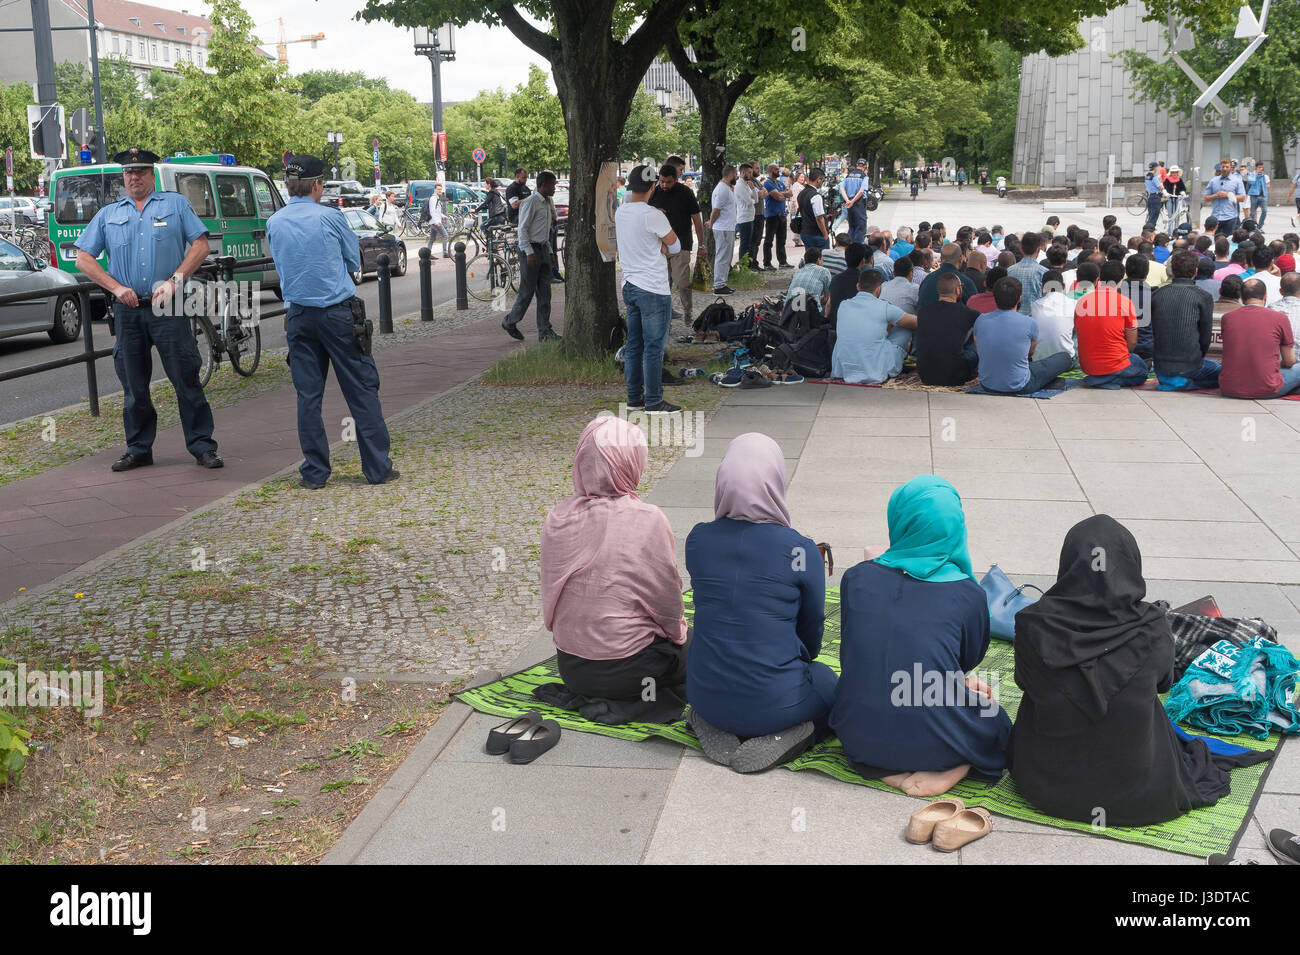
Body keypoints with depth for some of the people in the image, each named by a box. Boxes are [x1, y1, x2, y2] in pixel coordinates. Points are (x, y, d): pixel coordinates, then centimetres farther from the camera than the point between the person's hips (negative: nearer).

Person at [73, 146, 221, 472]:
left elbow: (200, 245, 1)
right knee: (133, 385, 8)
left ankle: (202, 446, 2)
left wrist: (174, 281, -11)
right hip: (127, 311, 3)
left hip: (168, 308, -3)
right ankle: (139, 449, 18)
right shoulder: (108, 214, 15)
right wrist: (116, 287, -3)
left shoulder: (176, 204, 9)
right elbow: (83, 259, 12)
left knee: (186, 379, -4)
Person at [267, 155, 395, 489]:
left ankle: (314, 473, 9)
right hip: (339, 313, -4)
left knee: (308, 395, 7)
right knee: (361, 389, 2)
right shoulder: (330, 217, -6)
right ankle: (378, 468, 4)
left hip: (299, 317, 4)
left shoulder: (274, 224, 5)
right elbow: (354, 260, 6)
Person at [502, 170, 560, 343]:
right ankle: (510, 322, 16)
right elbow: (522, 229, -16)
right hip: (530, 249, -8)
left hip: (544, 249, 8)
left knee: (544, 291, 4)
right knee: (527, 290, -2)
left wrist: (549, 251, 18)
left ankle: (545, 331, 5)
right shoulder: (530, 202, -12)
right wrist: (529, 252, -21)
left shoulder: (549, 203, 15)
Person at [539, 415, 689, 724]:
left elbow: (550, 592, 3)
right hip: (625, 669, -6)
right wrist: (677, 631, 11)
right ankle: (627, 705, 2)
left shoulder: (557, 518, -7)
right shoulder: (647, 520, -19)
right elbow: (668, 599, -10)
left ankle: (588, 697, 11)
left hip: (569, 667, 6)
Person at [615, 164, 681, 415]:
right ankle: (653, 401, 1)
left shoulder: (620, 212, 7)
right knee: (654, 347, -2)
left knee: (633, 345, 13)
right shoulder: (652, 215, -17)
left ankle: (634, 396, 19)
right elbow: (675, 246, -5)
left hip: (630, 286, 8)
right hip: (653, 289, -8)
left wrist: (659, 246, -2)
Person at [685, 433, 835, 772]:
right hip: (772, 703, -4)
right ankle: (777, 737, -1)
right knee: (827, 681, 28)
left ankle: (715, 730, 8)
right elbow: (812, 630, 0)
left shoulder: (697, 540, -5)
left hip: (705, 697, 4)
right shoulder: (800, 550, -15)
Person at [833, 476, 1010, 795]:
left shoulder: (857, 578, -2)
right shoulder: (968, 593, -7)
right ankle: (952, 771, 0)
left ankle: (886, 770, 9)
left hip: (858, 737, 2)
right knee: (996, 720, 29)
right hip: (932, 742, -2)